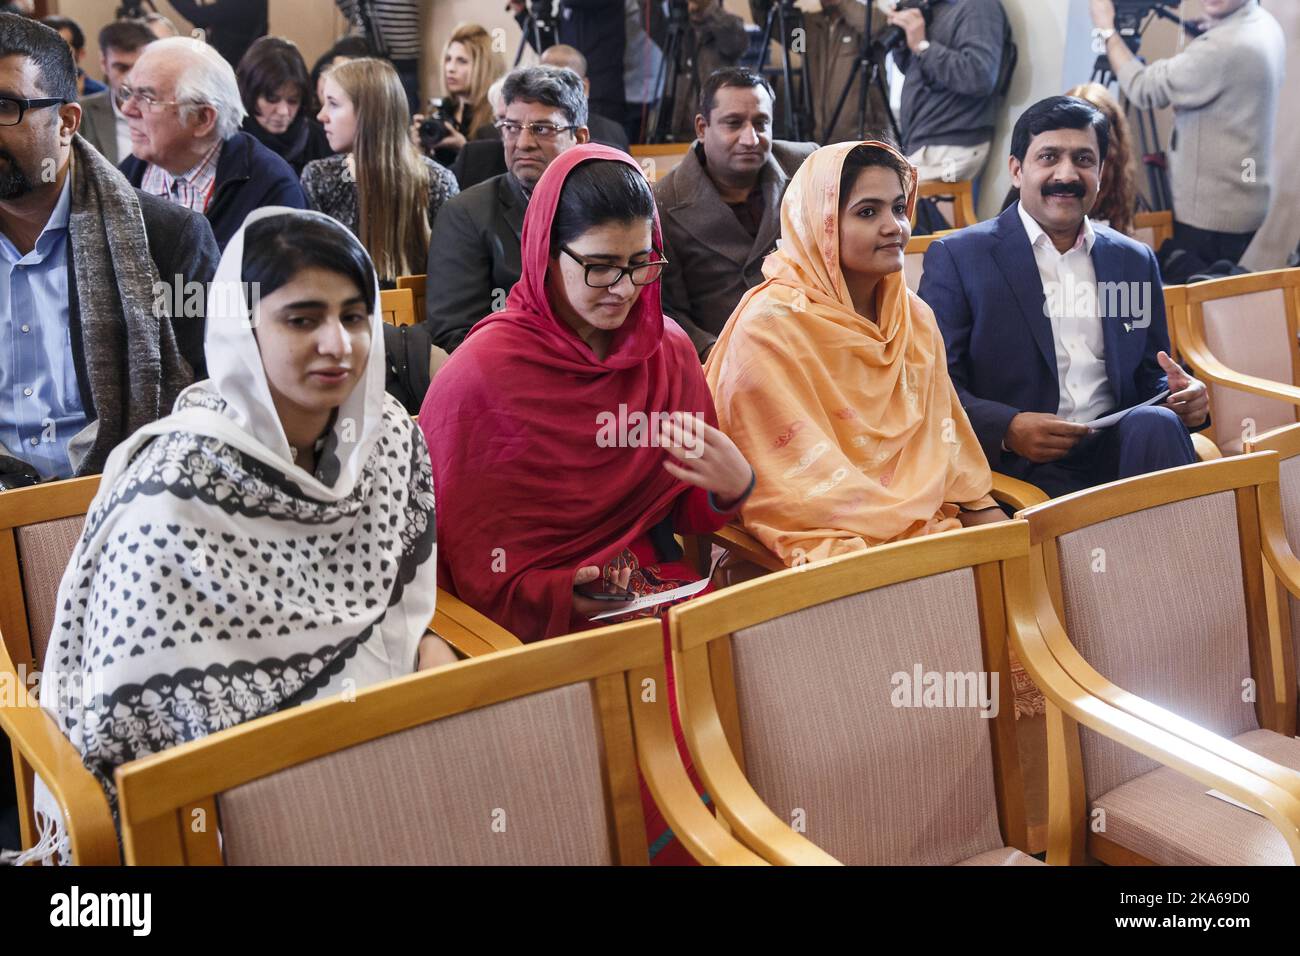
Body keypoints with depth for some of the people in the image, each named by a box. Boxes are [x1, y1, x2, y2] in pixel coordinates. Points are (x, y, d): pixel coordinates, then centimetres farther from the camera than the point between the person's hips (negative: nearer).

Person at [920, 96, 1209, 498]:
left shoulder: (1136, 261, 17)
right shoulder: (956, 257, 2)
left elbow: (1149, 378, 22)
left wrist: (1182, 397, -2)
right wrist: (1007, 429, -21)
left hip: (1118, 451, 5)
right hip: (1017, 468, -5)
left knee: (1156, 424, -28)